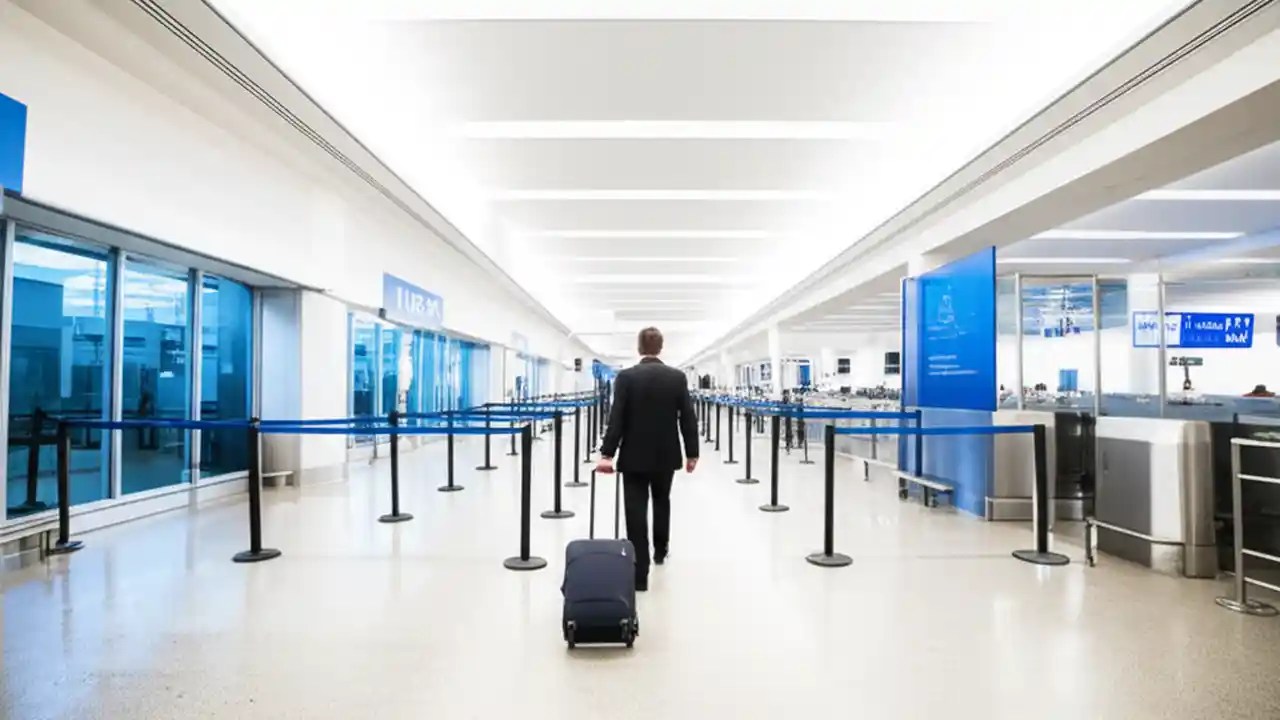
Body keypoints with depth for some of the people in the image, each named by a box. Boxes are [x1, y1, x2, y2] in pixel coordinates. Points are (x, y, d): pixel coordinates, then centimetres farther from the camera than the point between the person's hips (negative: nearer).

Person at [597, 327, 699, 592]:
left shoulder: (625, 377, -10)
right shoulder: (678, 377, -4)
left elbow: (616, 419, -15)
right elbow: (688, 418, -3)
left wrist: (607, 454, -13)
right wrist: (692, 453, 4)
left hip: (634, 456, -3)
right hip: (666, 455, 3)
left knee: (636, 512, 0)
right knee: (662, 502, 25)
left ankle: (640, 574, -1)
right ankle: (660, 551, 43)